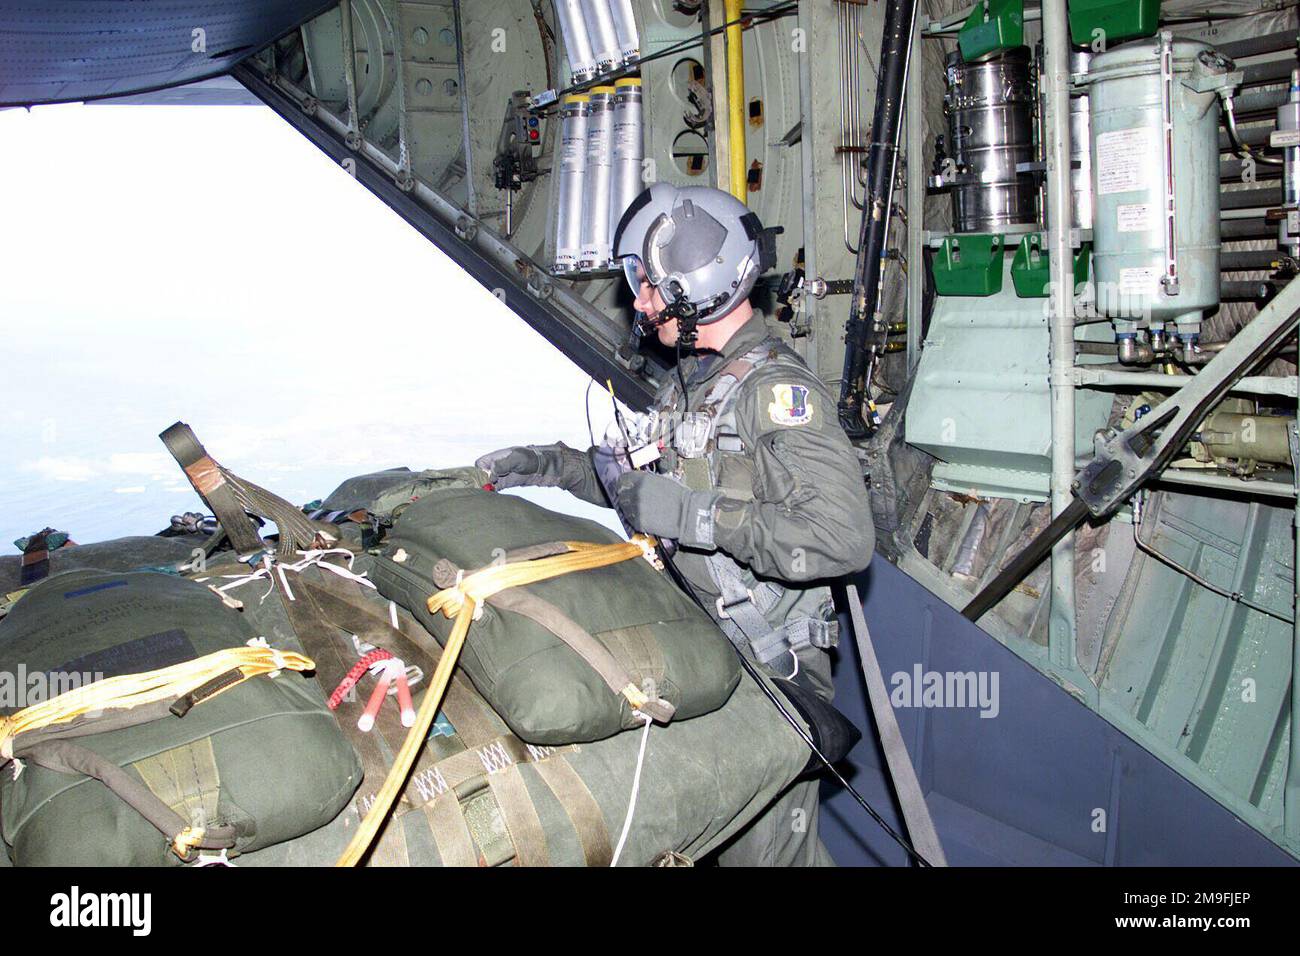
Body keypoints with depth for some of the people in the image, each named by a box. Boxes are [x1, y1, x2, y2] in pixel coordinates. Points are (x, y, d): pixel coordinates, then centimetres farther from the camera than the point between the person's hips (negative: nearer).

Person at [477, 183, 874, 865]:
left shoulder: (778, 390, -20)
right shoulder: (690, 376, 10)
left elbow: (843, 538, -31)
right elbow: (641, 476, 24)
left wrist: (689, 514, -28)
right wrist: (552, 466, 10)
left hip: (765, 668, -8)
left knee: (762, 849, 4)